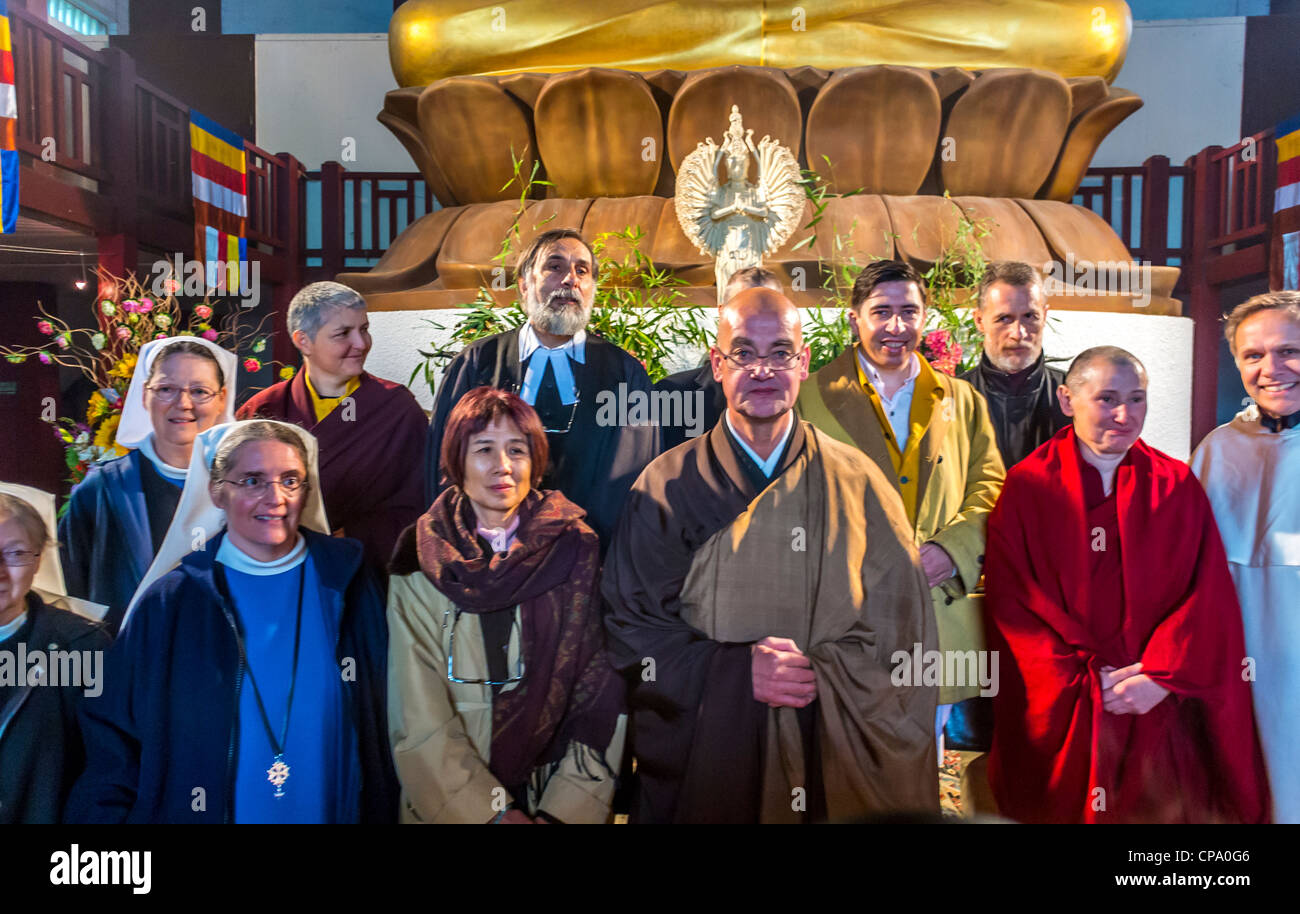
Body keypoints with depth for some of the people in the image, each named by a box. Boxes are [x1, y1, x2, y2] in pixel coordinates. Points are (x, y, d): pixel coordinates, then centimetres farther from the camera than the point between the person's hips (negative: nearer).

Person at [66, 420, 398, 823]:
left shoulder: (346, 585, -6)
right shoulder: (169, 604, -6)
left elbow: (379, 729, -2)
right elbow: (113, 739, -2)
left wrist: (379, 814, -6)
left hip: (332, 810, 1)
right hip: (199, 810, 0)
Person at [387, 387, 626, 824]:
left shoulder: (574, 550, -6)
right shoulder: (419, 563, -7)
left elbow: (602, 696, -7)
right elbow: (419, 720, -8)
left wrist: (567, 808, -15)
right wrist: (495, 813, -14)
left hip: (564, 801, 0)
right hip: (448, 804, 0)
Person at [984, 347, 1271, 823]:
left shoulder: (1178, 486, 4)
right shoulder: (1027, 486, -5)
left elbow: (1209, 595, 0)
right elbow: (1010, 600, -9)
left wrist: (1161, 676, -12)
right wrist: (1082, 681, -13)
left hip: (1159, 709, 2)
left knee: (1159, 808, 10)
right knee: (1062, 808, 9)